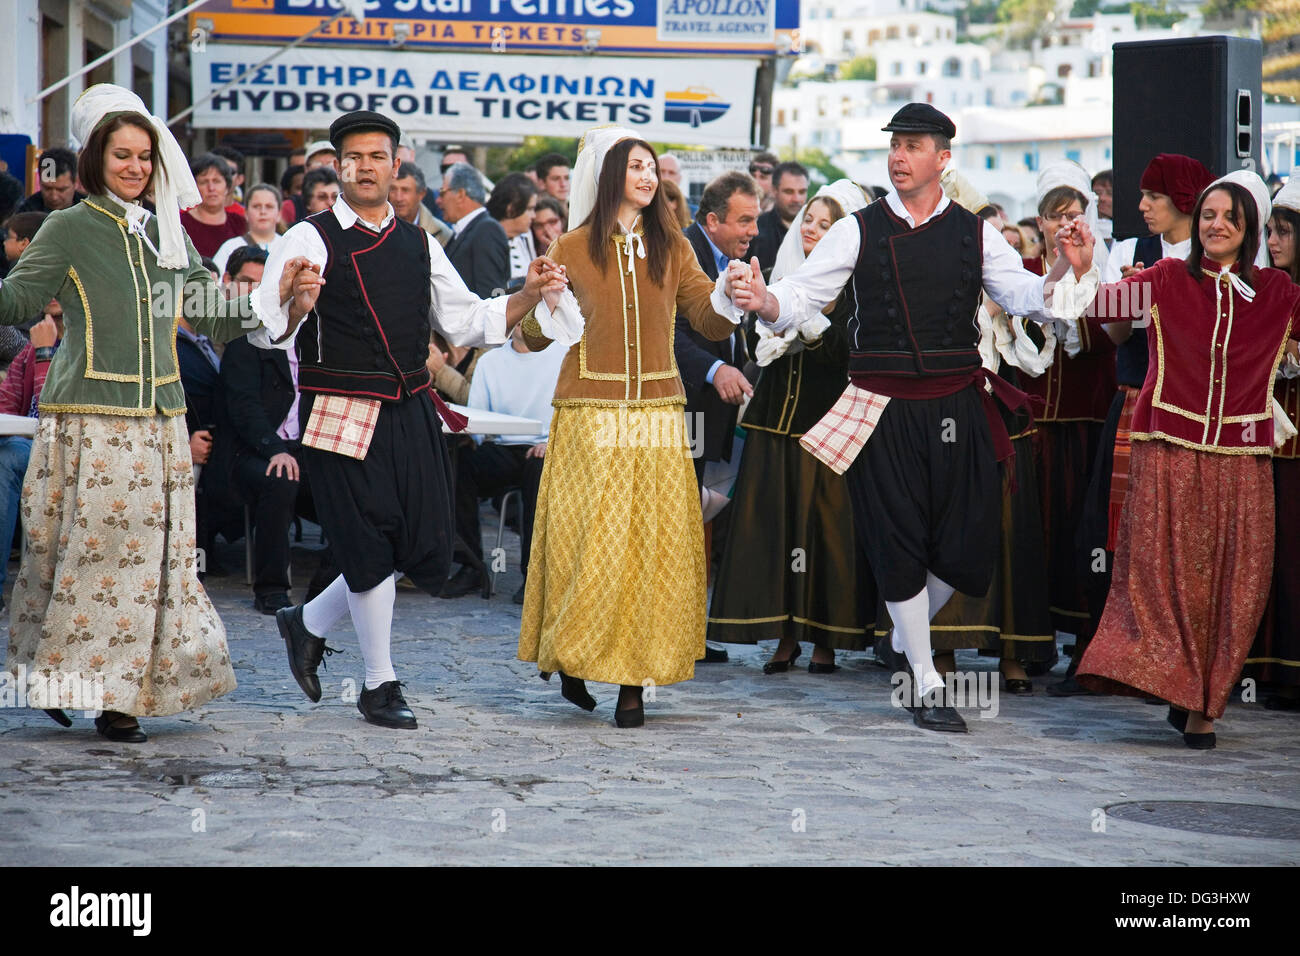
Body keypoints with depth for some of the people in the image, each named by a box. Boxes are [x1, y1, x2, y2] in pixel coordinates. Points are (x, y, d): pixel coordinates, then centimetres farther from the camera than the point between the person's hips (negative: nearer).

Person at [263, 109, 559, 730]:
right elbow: (267, 329, -14)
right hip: (341, 414, -6)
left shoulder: (419, 245, 13)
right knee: (370, 547, -2)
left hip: (410, 412, 6)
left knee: (423, 545, 5)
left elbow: (467, 323, 17)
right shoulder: (311, 240, -5)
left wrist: (529, 295, 2)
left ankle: (308, 622, 27)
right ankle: (380, 685, 14)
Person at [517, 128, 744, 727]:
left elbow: (710, 322, 4)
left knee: (651, 543, -1)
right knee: (586, 543, -3)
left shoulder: (671, 248, 10)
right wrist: (544, 311, -15)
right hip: (590, 416, -2)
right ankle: (572, 661, 17)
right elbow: (534, 338, 6)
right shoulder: (573, 250, 4)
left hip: (656, 416, 2)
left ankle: (634, 682, 3)